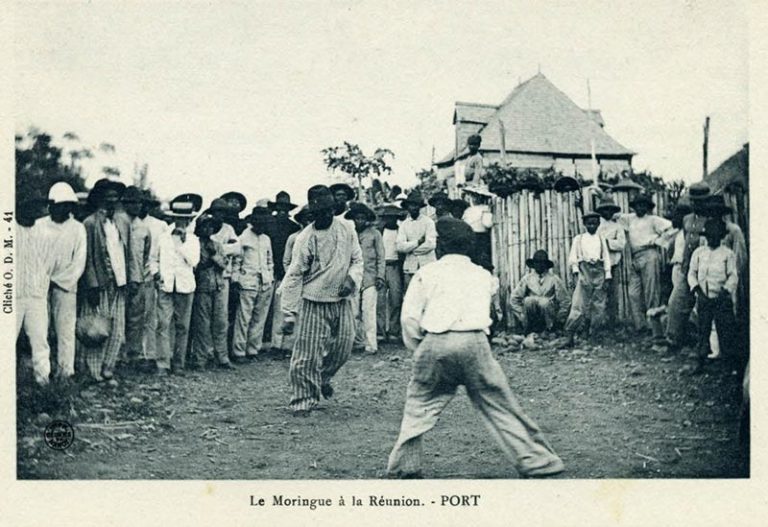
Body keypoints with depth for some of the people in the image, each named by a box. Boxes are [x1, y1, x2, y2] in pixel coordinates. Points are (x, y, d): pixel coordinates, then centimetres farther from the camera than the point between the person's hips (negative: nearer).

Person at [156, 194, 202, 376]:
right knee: (164, 325, -9)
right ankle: (163, 365, -8)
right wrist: (157, 273, -2)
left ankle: (178, 365, 11)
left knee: (182, 326, 3)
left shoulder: (192, 239, 10)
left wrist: (182, 243, -8)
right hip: (165, 285, -1)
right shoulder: (163, 236, 7)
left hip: (185, 285, 1)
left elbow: (194, 260, -4)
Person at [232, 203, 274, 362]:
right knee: (244, 319, -6)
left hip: (265, 285, 6)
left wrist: (270, 278, 15)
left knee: (260, 319, 6)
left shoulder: (266, 239, 16)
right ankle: (239, 352, -2)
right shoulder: (244, 238, -1)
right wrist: (236, 279, -6)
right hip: (248, 283, -6)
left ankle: (253, 350, 13)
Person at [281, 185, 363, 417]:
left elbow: (357, 259, 11)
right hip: (314, 302, -4)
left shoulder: (346, 230, 1)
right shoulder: (305, 239, -10)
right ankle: (303, 401, 5)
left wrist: (352, 279, -12)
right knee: (308, 353, -6)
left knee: (343, 346, 10)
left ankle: (323, 377, 38)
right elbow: (294, 277, -9)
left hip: (342, 301, 4)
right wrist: (289, 314, -13)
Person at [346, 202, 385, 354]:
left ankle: (371, 344, -7)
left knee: (368, 310, -9)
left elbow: (380, 257, 4)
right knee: (355, 311, 5)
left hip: (369, 278, -3)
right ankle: (358, 340, 16)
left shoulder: (374, 234, 4)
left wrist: (380, 277, -4)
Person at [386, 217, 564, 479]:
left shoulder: (426, 273, 11)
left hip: (436, 342, -1)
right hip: (475, 342, 1)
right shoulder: (482, 275, 19)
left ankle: (405, 467, 16)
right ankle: (535, 460, 12)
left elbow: (409, 317, 6)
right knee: (499, 405, 8)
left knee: (419, 406, 14)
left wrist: (418, 349, 20)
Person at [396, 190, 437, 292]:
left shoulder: (428, 222, 2)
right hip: (410, 267, 2)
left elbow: (431, 245, -9)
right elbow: (400, 247, -3)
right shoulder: (404, 224, 9)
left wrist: (410, 248, -3)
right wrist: (418, 242, -9)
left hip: (427, 265, -2)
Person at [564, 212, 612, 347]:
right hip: (584, 270, -3)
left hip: (599, 271, 3)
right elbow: (572, 257, 6)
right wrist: (575, 270, -8)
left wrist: (607, 275, 5)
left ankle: (594, 335, 10)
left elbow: (606, 257, 13)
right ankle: (570, 335, -15)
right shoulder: (578, 239, 10)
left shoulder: (601, 239, 15)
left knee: (599, 305, 1)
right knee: (579, 304, -12)